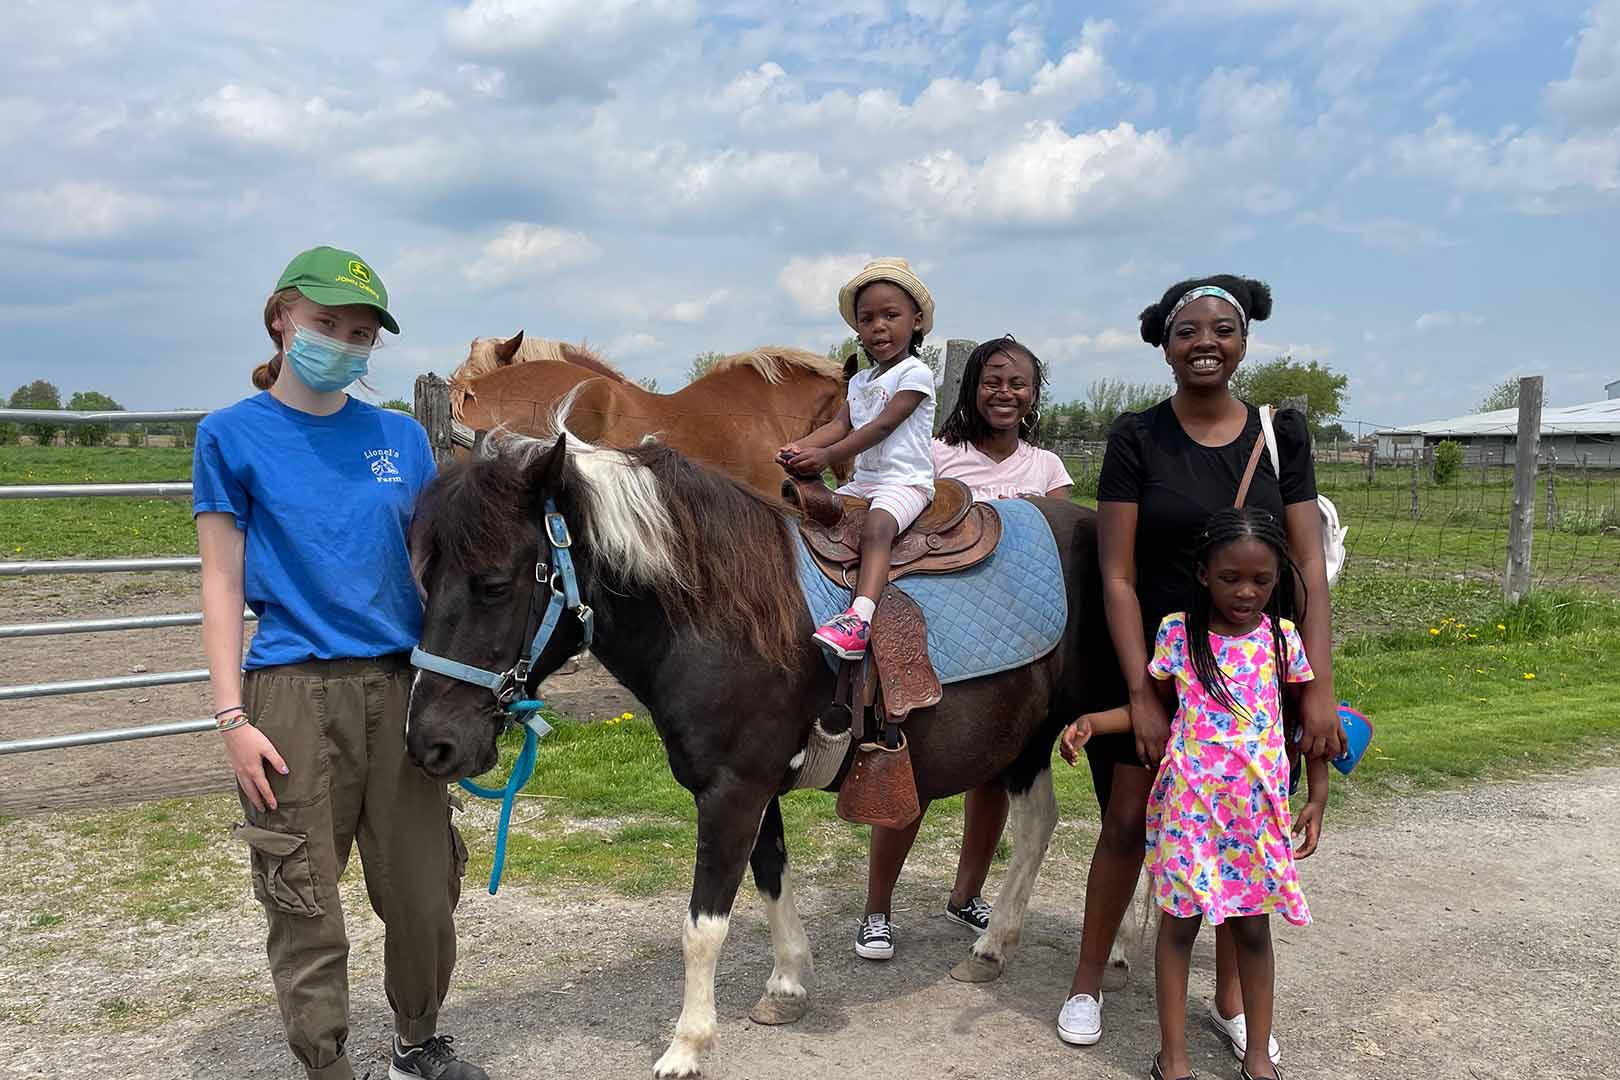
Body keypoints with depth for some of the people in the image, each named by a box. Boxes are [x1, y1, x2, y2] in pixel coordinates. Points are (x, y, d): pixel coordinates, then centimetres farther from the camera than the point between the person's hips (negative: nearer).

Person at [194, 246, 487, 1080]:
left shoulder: (402, 438, 8)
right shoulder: (233, 435, 0)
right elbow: (222, 584, -2)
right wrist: (232, 717, -8)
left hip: (399, 687, 3)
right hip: (294, 696, -3)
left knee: (423, 891, 11)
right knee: (305, 907, 4)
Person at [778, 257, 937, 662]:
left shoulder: (916, 374, -5)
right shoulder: (859, 381, 20)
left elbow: (881, 426, -15)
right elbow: (838, 425, 9)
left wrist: (827, 455, -22)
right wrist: (800, 446, -11)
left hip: (905, 481, -9)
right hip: (862, 480, 9)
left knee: (875, 527, -34)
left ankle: (860, 618, -51)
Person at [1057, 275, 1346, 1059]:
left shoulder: (1281, 434, 0)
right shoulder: (1136, 438, -7)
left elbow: (1309, 568, -2)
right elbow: (1117, 576, -10)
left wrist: (1320, 688, -11)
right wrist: (1141, 695, -16)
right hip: (1155, 664, -2)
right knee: (1129, 823, 3)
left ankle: (1231, 1001, 30)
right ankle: (1087, 985, 24)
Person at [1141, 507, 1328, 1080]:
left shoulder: (1283, 639, -1)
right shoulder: (1176, 632, -4)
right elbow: (1154, 706, 6)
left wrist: (1317, 799, 7)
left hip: (1258, 807, 1)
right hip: (1189, 803, -1)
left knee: (1253, 927, 10)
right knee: (1179, 923, 6)